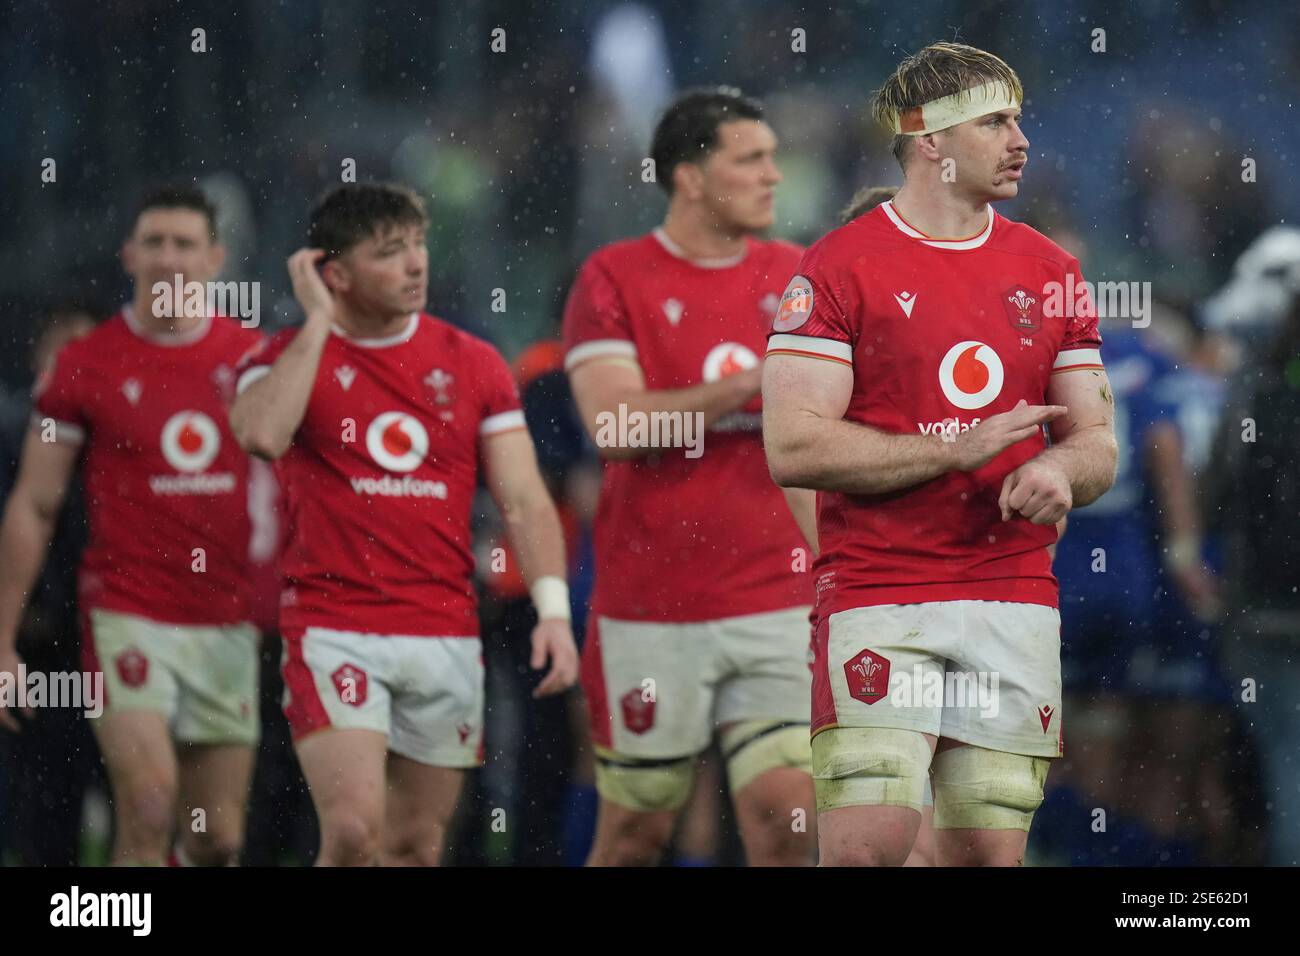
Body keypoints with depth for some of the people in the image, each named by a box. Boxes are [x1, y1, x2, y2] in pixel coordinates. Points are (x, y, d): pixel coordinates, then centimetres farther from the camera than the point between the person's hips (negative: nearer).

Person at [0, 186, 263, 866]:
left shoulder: (253, 357, 6)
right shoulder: (84, 365, 0)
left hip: (228, 625, 3)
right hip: (128, 619, -3)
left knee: (218, 840, 6)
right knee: (149, 809, -20)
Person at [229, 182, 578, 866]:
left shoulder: (472, 365, 8)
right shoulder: (289, 358, 1)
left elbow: (524, 500, 6)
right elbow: (261, 434, -23)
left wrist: (553, 608, -7)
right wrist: (317, 321, -13)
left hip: (446, 637, 4)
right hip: (334, 630, -4)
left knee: (415, 846, 8)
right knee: (354, 829, -20)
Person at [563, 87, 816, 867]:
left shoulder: (797, 277, 9)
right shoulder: (615, 279, -2)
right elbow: (613, 423, -16)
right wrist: (750, 387, -23)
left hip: (778, 603, 3)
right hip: (650, 611, -3)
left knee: (788, 814, -9)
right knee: (637, 830, 5)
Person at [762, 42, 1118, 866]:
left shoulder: (1050, 272, 14)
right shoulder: (842, 266, -3)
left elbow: (1096, 443, 17)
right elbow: (794, 447, -11)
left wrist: (1060, 471, -8)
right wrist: (960, 450, -14)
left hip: (1015, 597, 5)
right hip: (879, 595, -5)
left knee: (991, 851, 2)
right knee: (868, 844, -16)